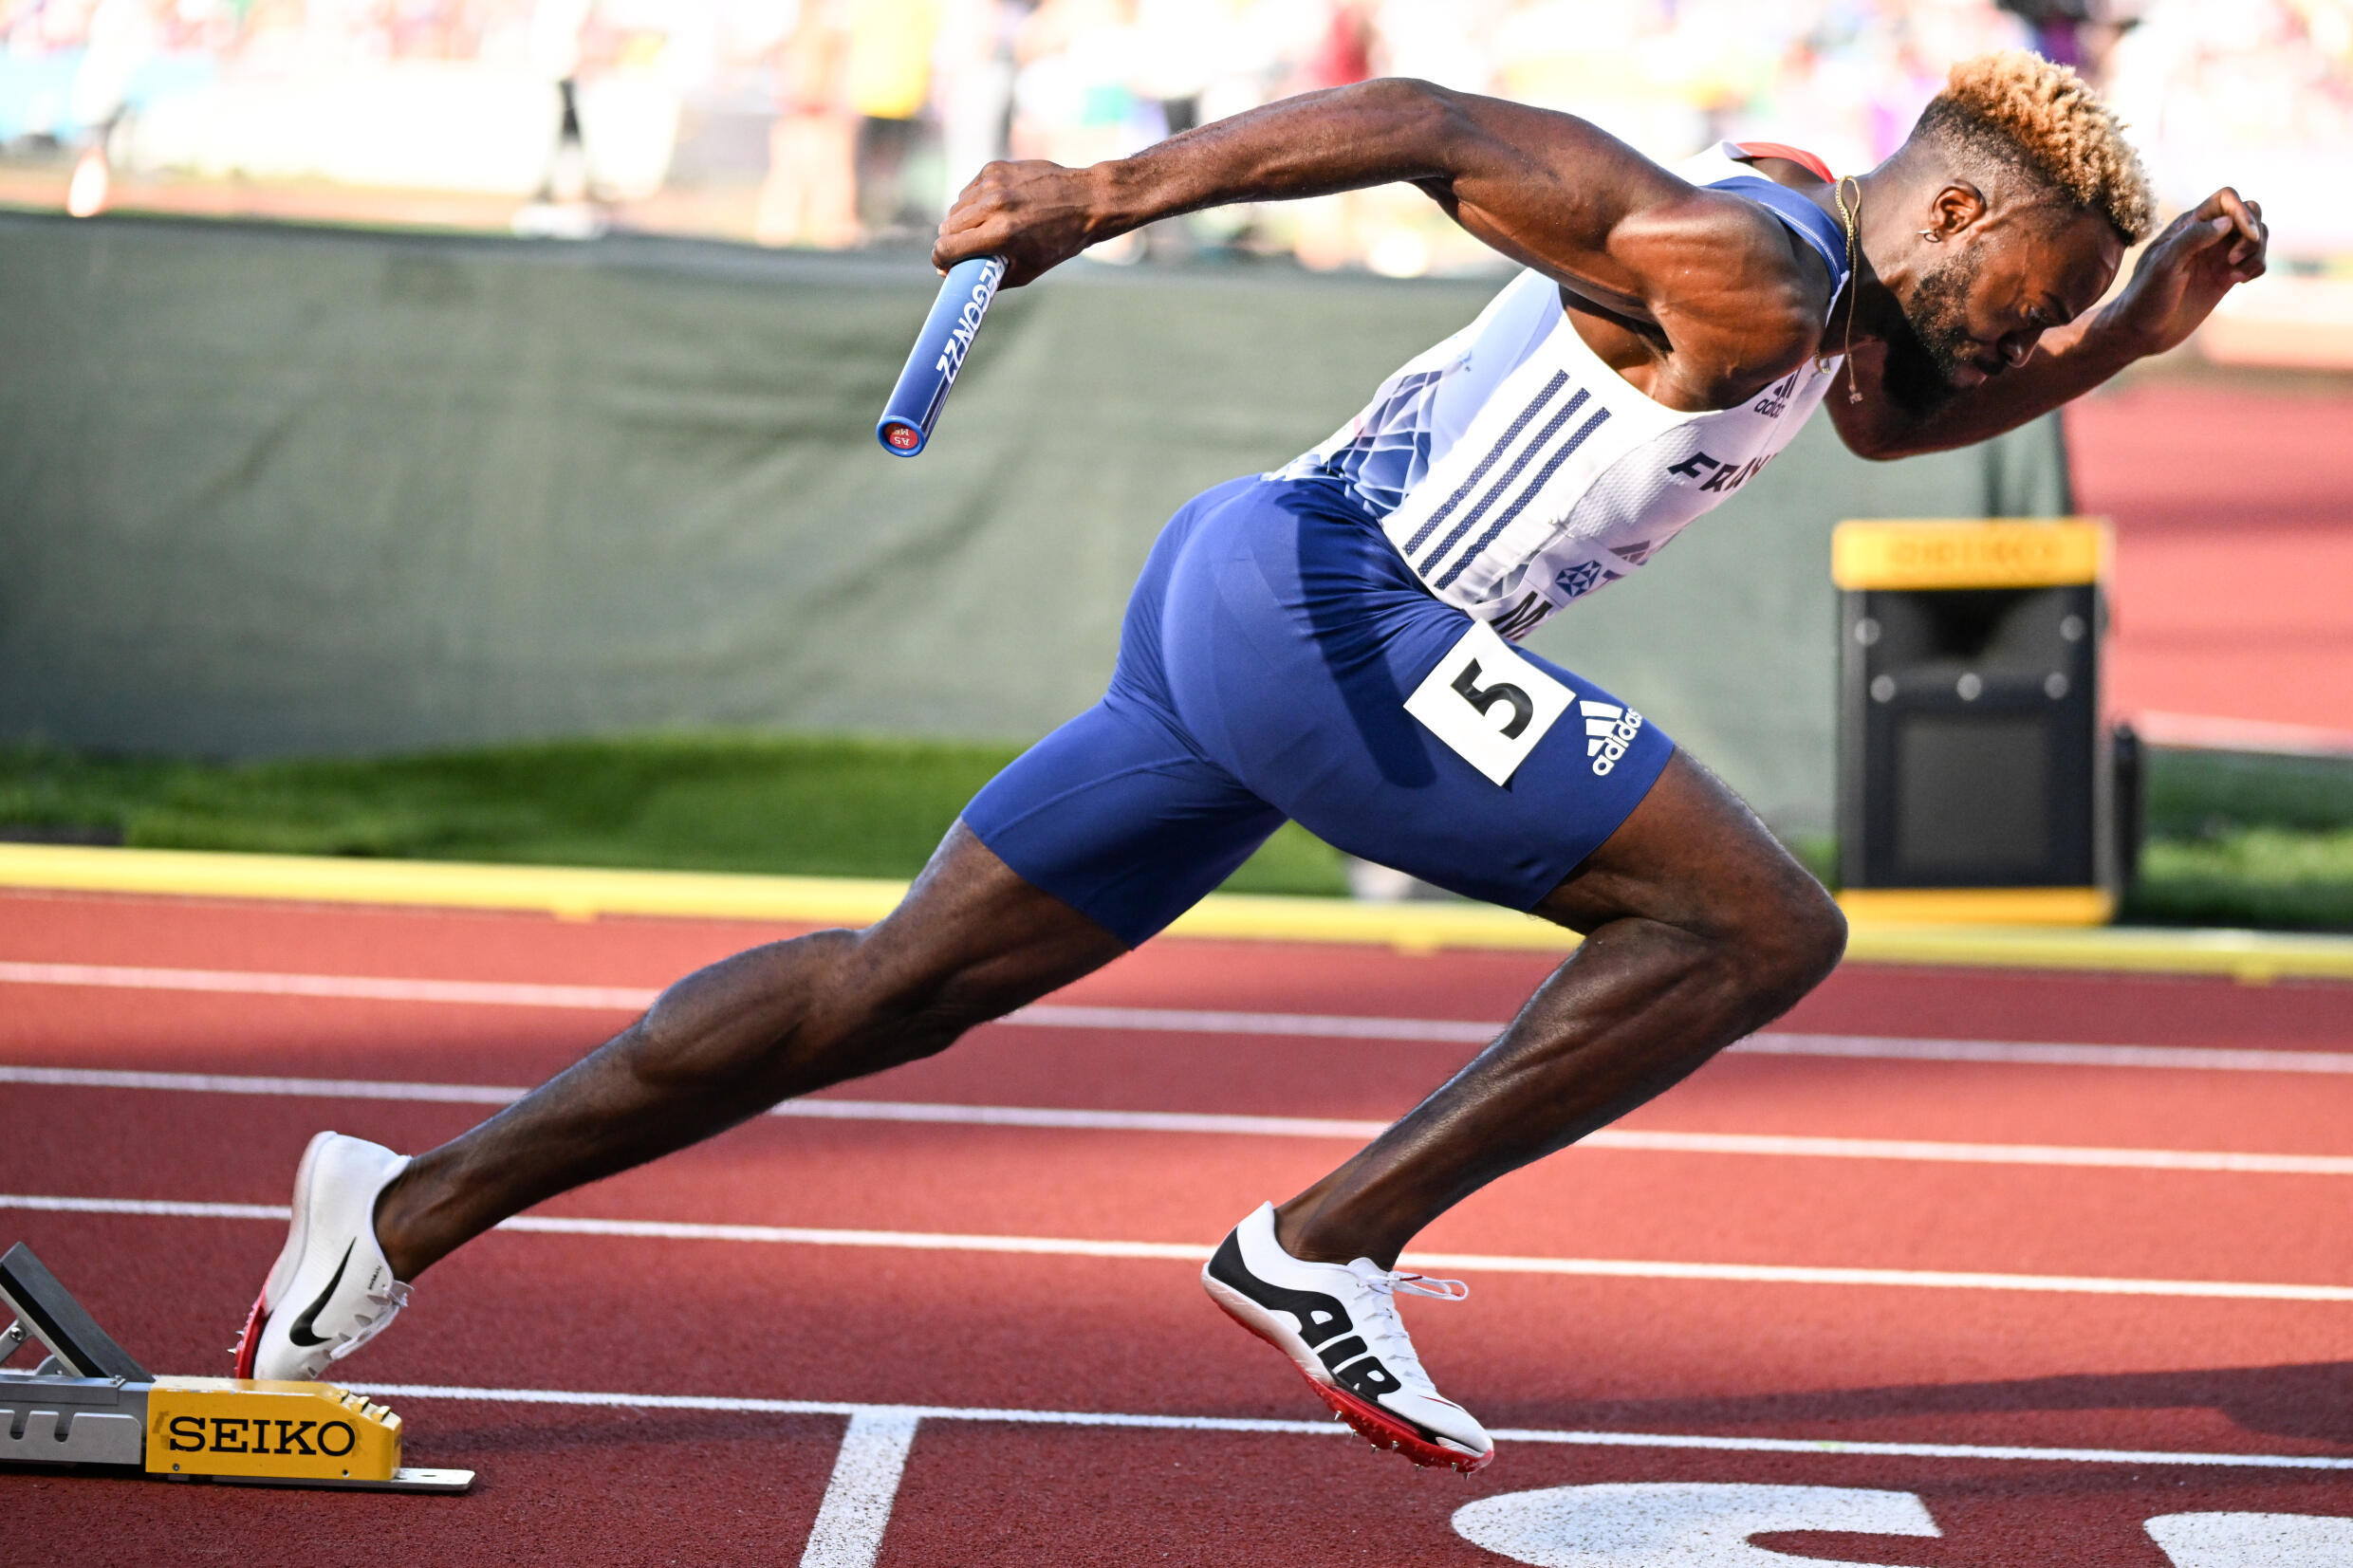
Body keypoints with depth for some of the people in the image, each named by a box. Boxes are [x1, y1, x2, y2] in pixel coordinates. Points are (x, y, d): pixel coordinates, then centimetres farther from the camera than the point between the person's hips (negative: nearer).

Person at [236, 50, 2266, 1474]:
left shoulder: (1822, 269, 19)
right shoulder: (1739, 273, -11)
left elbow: (1908, 412, 39)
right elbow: (1433, 126, -17)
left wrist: (2133, 334, 23)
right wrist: (1115, 192, -21)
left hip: (1237, 604, 10)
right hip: (1325, 600, -10)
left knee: (898, 983, 10)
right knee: (1761, 925, -7)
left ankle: (414, 1203, 10)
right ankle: (1324, 1244, -6)